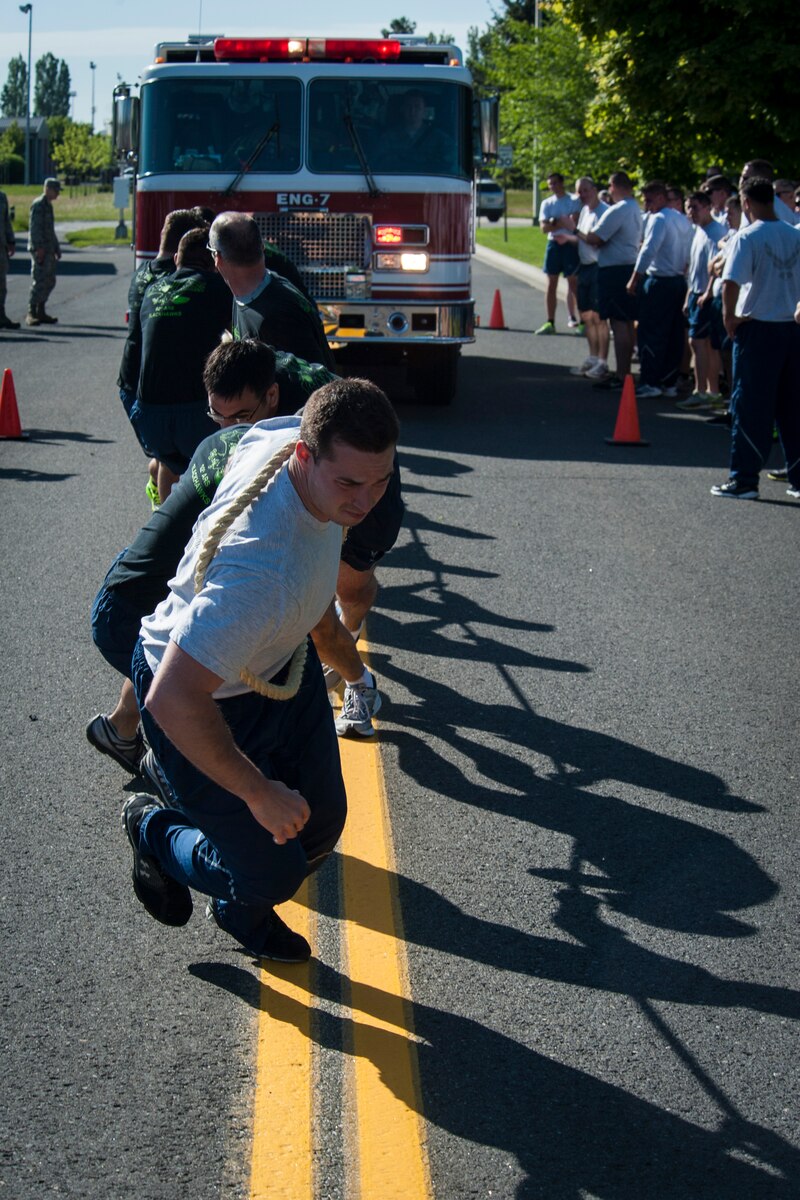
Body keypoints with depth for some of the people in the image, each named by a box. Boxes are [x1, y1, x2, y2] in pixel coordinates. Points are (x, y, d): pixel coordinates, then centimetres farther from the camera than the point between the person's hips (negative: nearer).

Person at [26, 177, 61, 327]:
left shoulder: (48, 205, 20)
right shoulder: (38, 205, -10)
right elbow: (34, 227, -18)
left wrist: (56, 248, 24)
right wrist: (39, 248, -24)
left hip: (48, 250, 10)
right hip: (40, 250, -10)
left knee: (50, 281, 10)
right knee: (39, 281, -12)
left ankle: (40, 312, 16)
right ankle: (31, 314, -11)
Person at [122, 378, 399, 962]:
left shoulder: (286, 432, -20)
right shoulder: (263, 567, -46)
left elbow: (238, 439, 8)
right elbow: (171, 700, -46)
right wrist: (259, 793, -32)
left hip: (283, 661, 8)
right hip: (203, 698, -8)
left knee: (320, 826, 14)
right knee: (273, 874, 1)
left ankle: (242, 910, 47)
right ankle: (154, 831, 32)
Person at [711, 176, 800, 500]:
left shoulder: (749, 236, -11)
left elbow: (731, 282, -21)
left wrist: (730, 315, -8)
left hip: (758, 328, -5)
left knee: (751, 409, 1)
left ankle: (744, 480, 4)